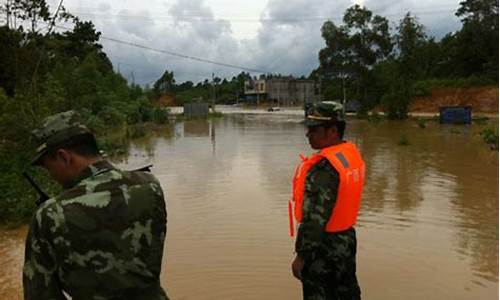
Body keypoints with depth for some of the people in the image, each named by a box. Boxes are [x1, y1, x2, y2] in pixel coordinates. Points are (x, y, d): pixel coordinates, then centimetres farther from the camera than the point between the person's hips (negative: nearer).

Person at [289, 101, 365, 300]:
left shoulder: (324, 168, -27)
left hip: (323, 246, -8)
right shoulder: (353, 154, 0)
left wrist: (301, 256, -17)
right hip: (347, 239, 9)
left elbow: (316, 218, -27)